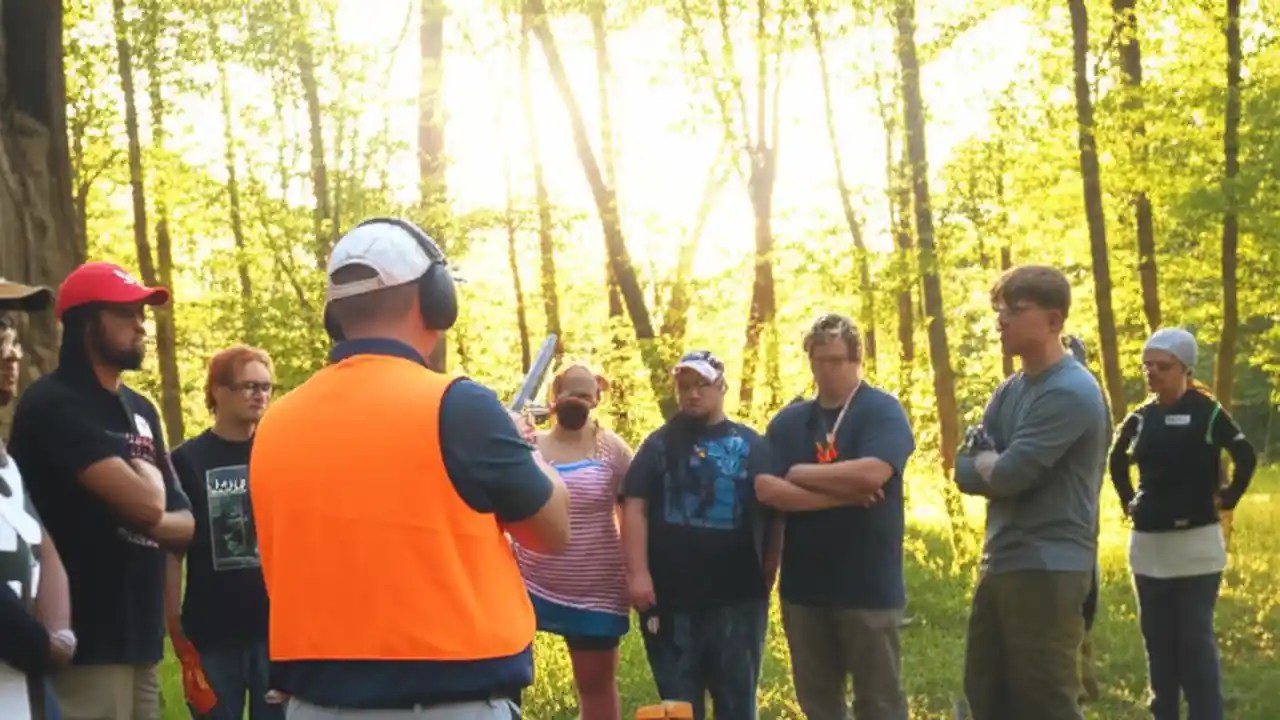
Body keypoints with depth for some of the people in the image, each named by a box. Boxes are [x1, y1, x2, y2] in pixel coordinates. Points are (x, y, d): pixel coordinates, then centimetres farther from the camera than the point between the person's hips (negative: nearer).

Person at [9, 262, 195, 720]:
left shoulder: (141, 411, 16)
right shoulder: (53, 405, -10)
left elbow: (185, 522, 13)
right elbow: (146, 503, -18)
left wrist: (149, 520, -7)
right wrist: (145, 473, 3)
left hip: (140, 637, 8)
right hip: (87, 642, -8)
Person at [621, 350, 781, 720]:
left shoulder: (752, 446, 7)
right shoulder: (660, 445, 5)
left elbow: (774, 517, 8)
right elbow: (634, 508, -3)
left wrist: (768, 578, 2)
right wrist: (637, 573, -13)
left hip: (737, 597, 1)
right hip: (670, 597, 0)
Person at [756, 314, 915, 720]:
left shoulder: (882, 412, -4)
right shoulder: (788, 422, 9)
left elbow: (870, 474, -22)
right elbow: (766, 489, -5)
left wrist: (800, 473, -9)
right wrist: (842, 495, -14)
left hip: (869, 585, -4)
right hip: (804, 584, 5)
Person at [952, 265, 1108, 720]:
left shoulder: (1070, 393, -16)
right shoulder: (1009, 391, 13)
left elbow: (1007, 475, -20)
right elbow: (965, 472, 8)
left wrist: (985, 465, 1)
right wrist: (997, 466, -12)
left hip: (1048, 569, -9)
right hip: (1001, 563, 9)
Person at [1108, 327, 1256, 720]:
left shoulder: (1206, 412, -9)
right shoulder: (1140, 418, 7)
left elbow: (1246, 456, -15)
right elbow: (1116, 460, 24)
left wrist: (1226, 498, -10)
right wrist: (1128, 501, 16)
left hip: (1195, 542, -5)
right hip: (1147, 543, 5)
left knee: (1194, 638, -4)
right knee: (1157, 638, 11)